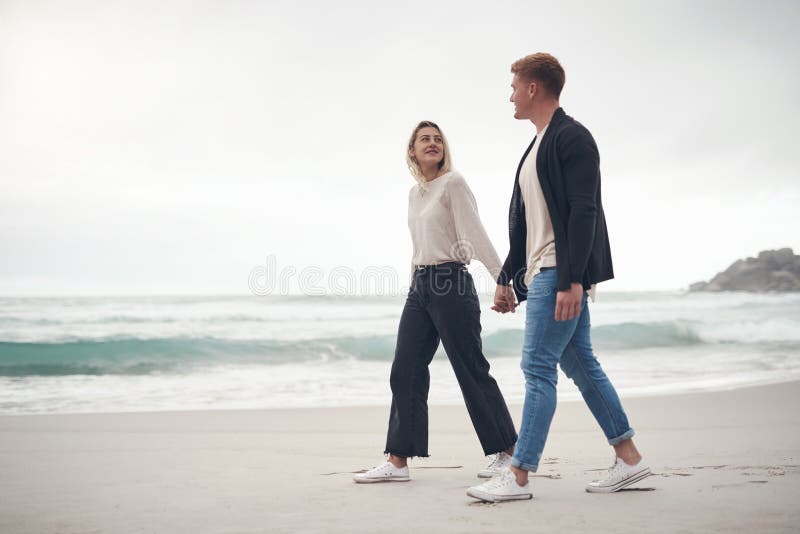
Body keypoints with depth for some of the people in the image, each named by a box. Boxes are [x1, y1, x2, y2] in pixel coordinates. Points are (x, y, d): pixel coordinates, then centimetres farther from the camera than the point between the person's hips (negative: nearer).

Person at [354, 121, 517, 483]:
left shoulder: (453, 183, -4)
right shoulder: (415, 194, 17)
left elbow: (476, 235, -13)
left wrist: (503, 279, -21)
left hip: (451, 283, -7)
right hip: (420, 286, 8)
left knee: (472, 371, -3)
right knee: (405, 372, 2)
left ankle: (509, 452, 9)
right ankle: (398, 461, 5)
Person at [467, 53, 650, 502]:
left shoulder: (572, 138, -10)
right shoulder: (539, 145, 20)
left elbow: (583, 213, -19)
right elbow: (524, 220, 23)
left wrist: (572, 280, -24)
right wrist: (508, 278, 22)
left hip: (561, 274, -10)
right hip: (542, 274, 10)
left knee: (538, 368, -9)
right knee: (580, 364, 11)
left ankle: (518, 476, -7)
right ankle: (629, 458, 18)